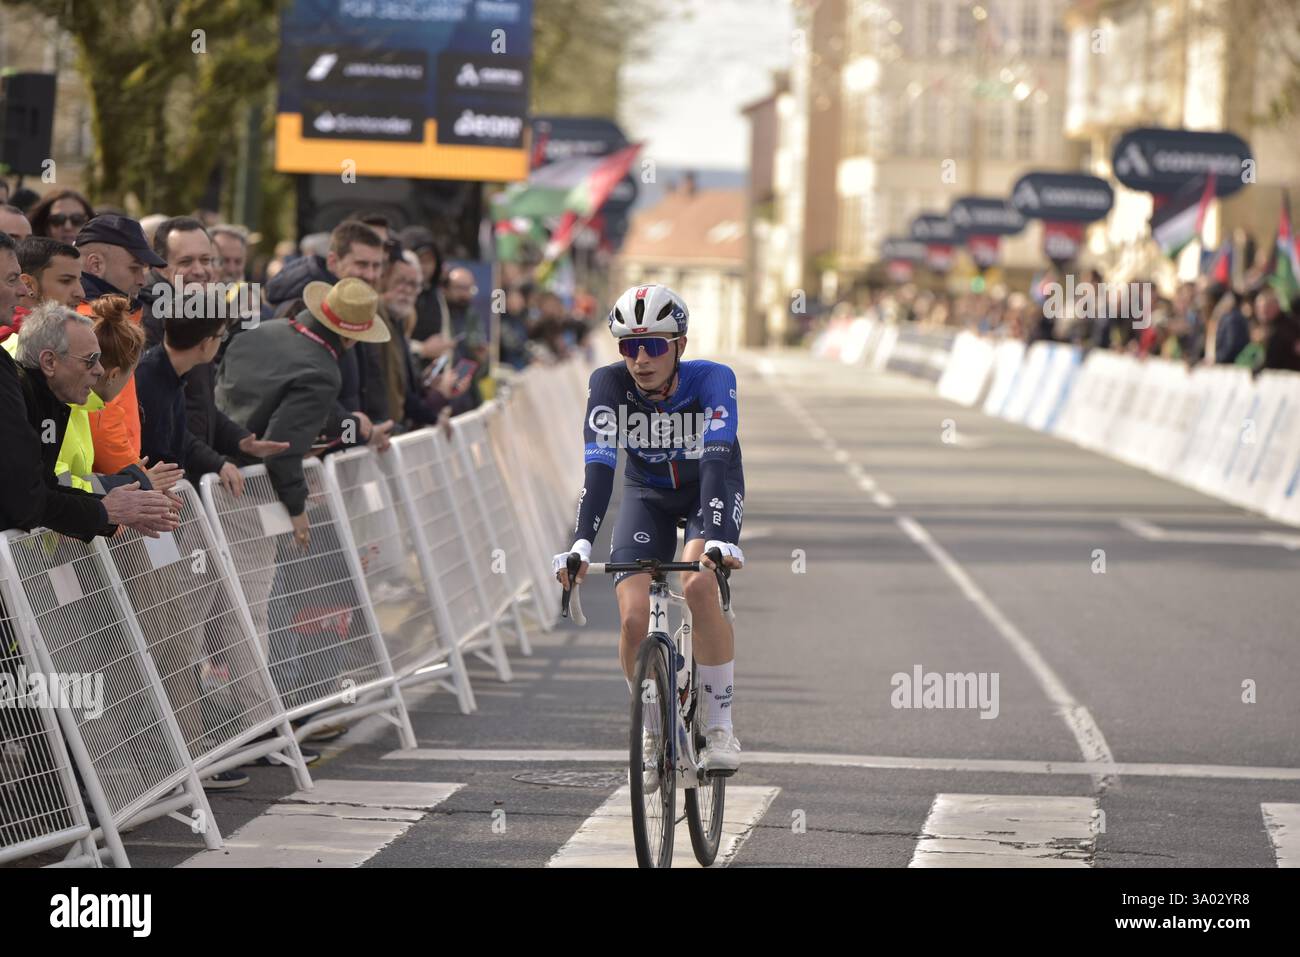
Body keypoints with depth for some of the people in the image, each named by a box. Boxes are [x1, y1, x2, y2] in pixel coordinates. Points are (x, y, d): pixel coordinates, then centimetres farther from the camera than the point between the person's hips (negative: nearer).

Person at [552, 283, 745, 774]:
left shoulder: (712, 380, -29)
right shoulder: (608, 384, -24)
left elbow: (716, 461, -40)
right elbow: (599, 466, -32)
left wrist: (719, 538, -55)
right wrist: (581, 543, -45)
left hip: (709, 490, -2)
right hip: (647, 495, 2)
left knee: (699, 585, -30)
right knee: (634, 618, -18)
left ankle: (720, 726, -17)